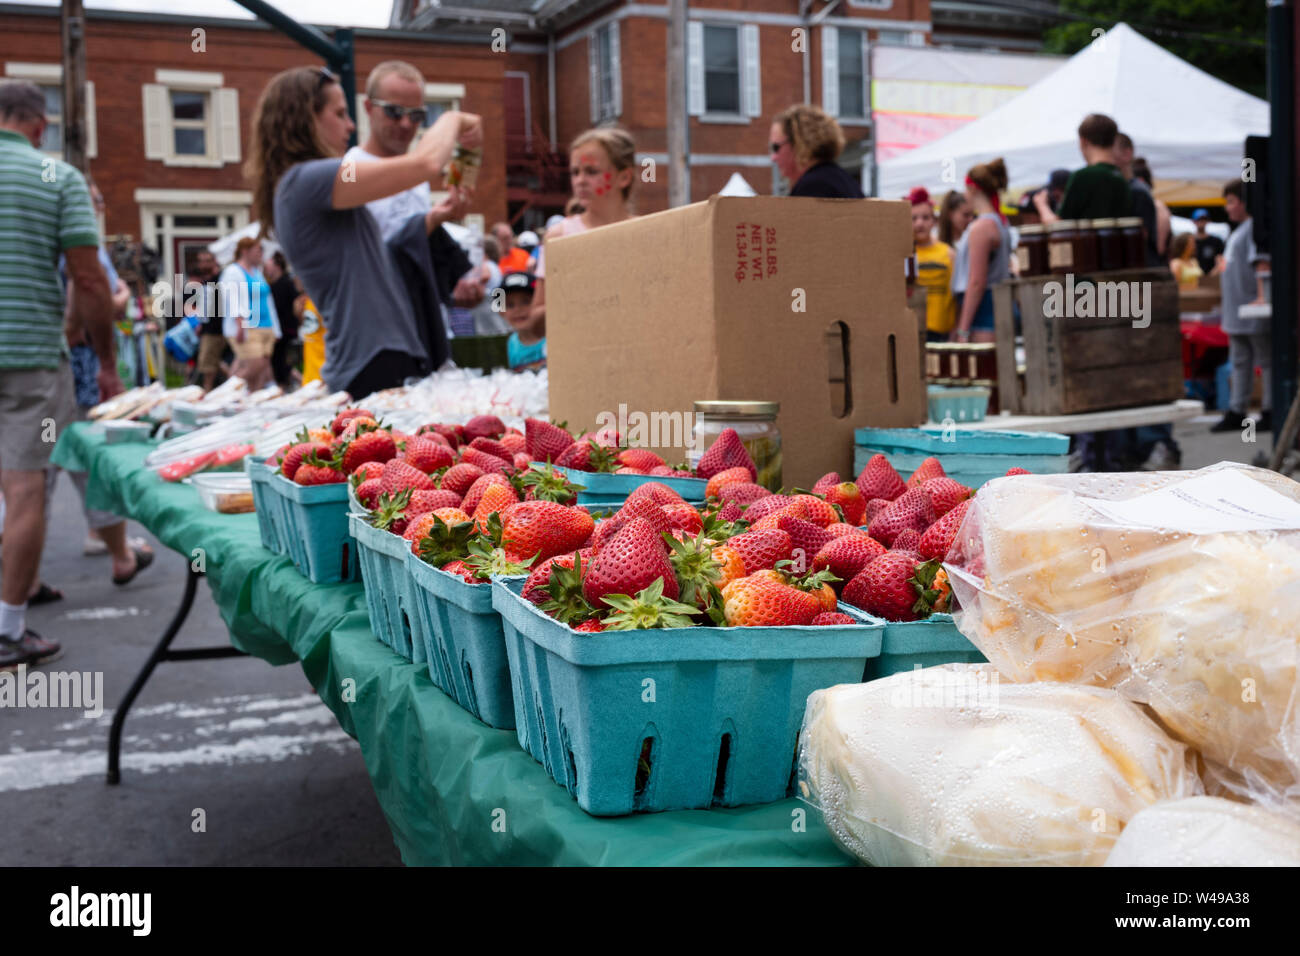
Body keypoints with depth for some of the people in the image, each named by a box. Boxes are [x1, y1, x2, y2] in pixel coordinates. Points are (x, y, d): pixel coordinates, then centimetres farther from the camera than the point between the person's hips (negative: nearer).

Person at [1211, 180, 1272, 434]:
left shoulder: (1255, 225, -12)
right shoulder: (1238, 230, 17)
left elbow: (1262, 263, -21)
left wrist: (1262, 296, -27)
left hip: (1253, 312, -10)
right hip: (1236, 311, 10)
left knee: (1266, 360, -2)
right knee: (1240, 361, 12)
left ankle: (1271, 411, 3)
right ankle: (1236, 411, 17)